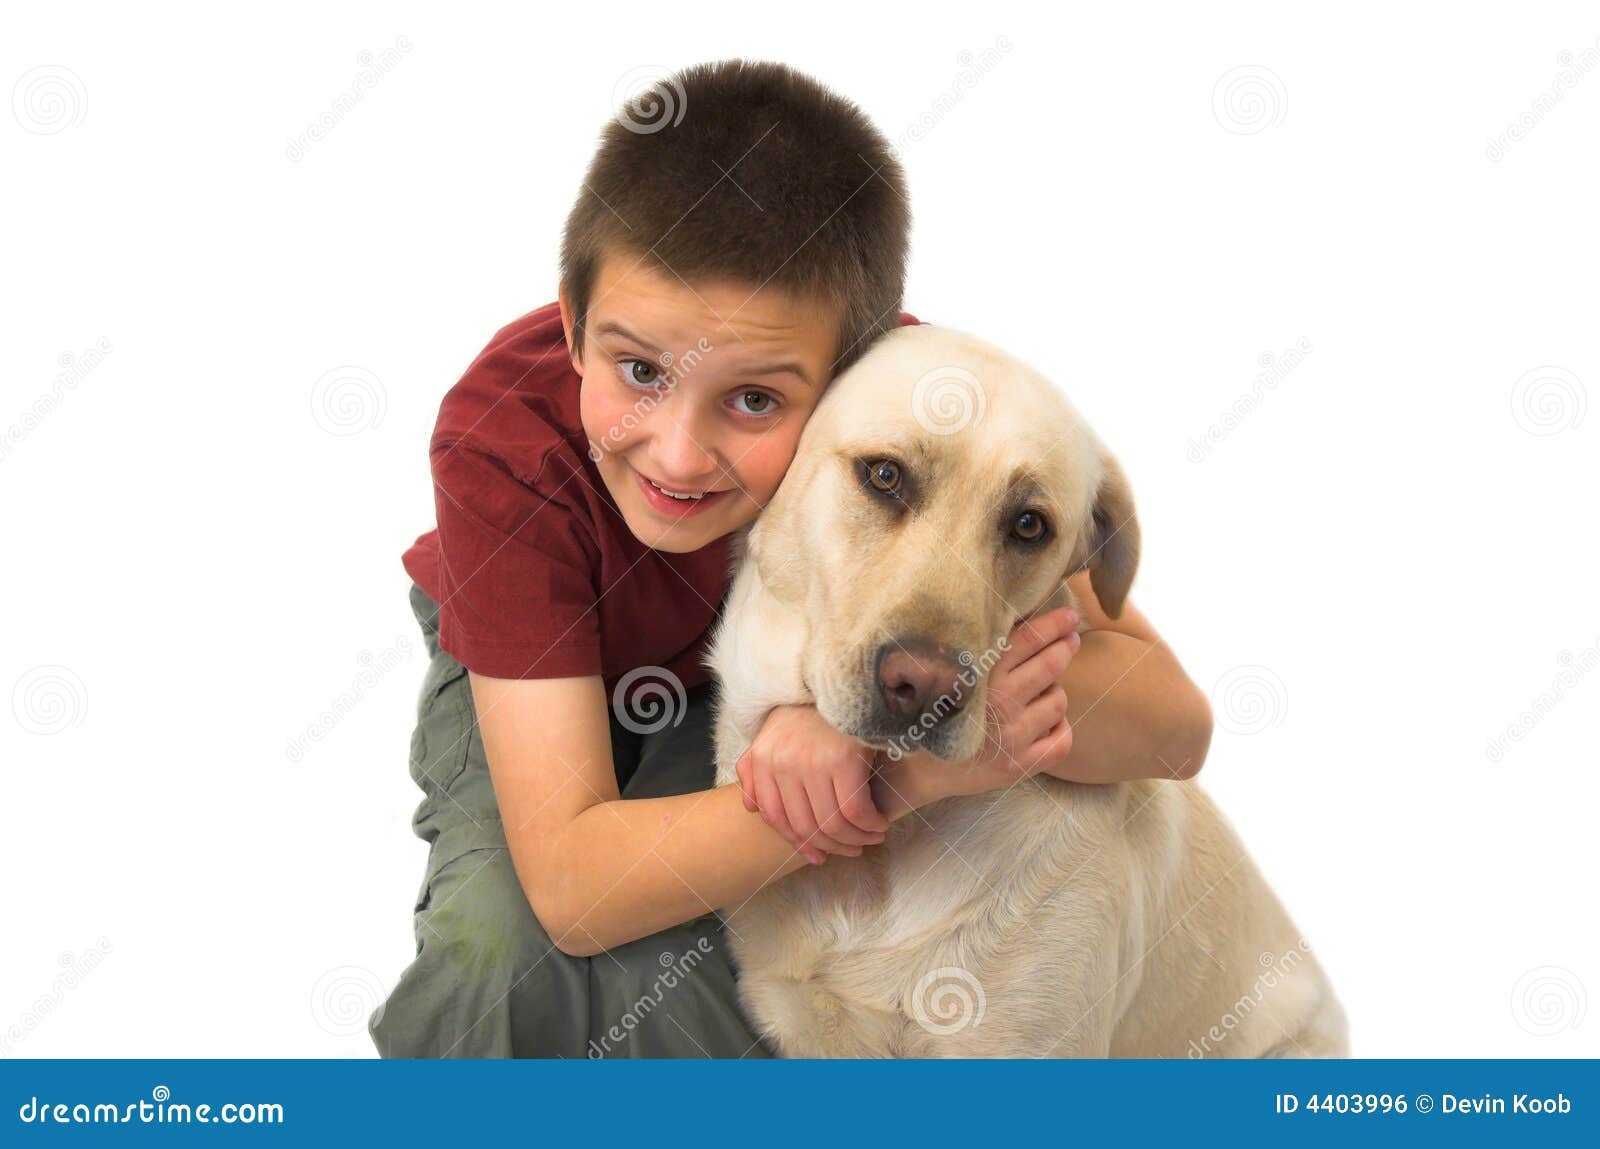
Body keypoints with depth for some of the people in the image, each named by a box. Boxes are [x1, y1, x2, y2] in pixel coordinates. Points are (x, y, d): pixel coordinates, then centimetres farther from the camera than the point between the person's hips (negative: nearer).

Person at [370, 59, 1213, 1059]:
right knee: (506, 959, -30)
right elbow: (571, 884, -41)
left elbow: (1179, 726, -32)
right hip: (526, 677, -1)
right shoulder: (506, 437, -37)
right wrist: (897, 780, -57)